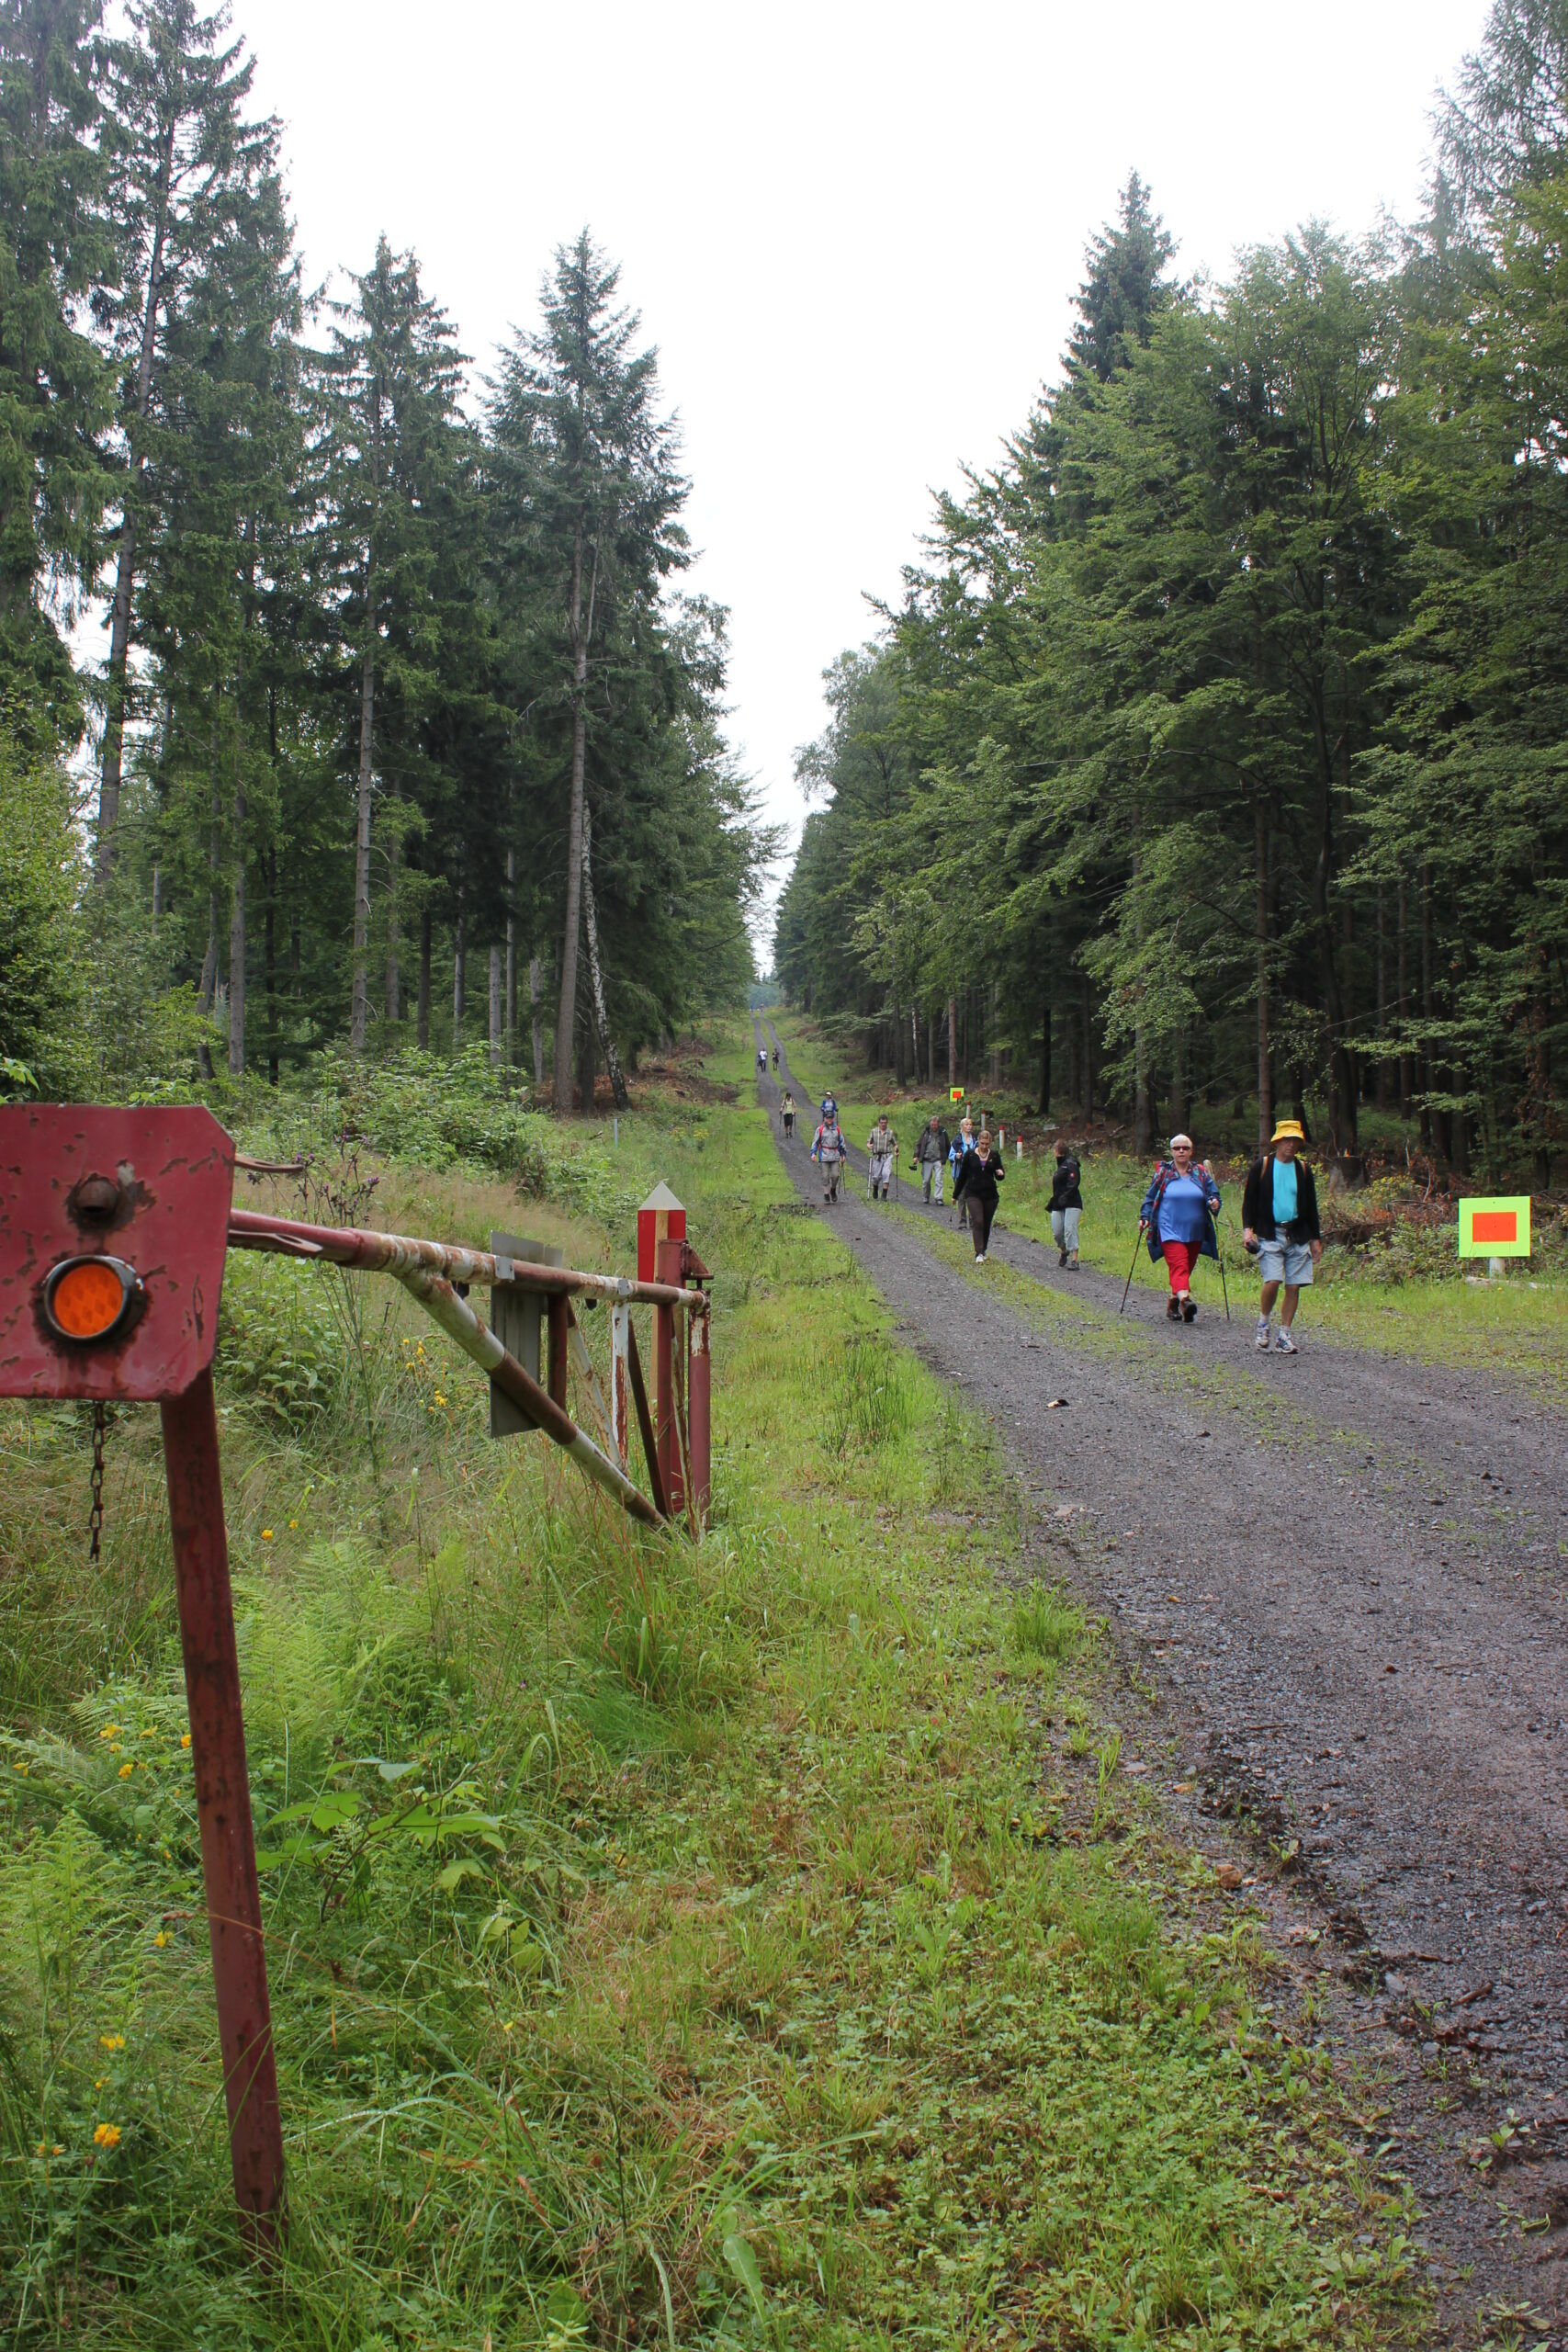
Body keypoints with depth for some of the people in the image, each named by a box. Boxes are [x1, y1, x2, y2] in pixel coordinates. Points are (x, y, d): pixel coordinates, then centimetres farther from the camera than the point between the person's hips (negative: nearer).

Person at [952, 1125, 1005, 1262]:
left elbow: (999, 1177, 8)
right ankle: (979, 1253, -20)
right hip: (973, 1194, -2)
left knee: (986, 1224, 8)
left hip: (990, 1194, 2)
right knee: (978, 1222, -16)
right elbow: (962, 1175, 7)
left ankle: (983, 1251, 26)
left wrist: (1001, 1173, -17)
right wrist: (955, 1194, 10)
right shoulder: (970, 1155, -1)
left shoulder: (994, 1155, 4)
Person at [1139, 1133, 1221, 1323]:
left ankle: (1174, 1303, 21)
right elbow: (1150, 1198, 12)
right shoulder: (1163, 1172, 6)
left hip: (1195, 1233, 3)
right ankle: (1184, 1299, -38)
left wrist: (1214, 1203, -10)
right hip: (1170, 1231, -3)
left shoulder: (1201, 1173, 10)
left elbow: (1213, 1194, 13)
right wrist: (1144, 1217, 1)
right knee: (1179, 1265, -20)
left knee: (1187, 1269, 8)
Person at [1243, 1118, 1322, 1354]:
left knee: (1294, 1286, 0)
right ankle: (1263, 1324, 8)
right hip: (1270, 1234, -3)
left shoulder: (1303, 1169, 12)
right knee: (1272, 1281, -16)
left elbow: (1311, 1206, 17)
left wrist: (1316, 1238, 15)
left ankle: (1285, 1335, 11)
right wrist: (1247, 1227, -9)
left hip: (1297, 1235, 3)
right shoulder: (1261, 1166, 3)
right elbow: (1249, 1199, 4)